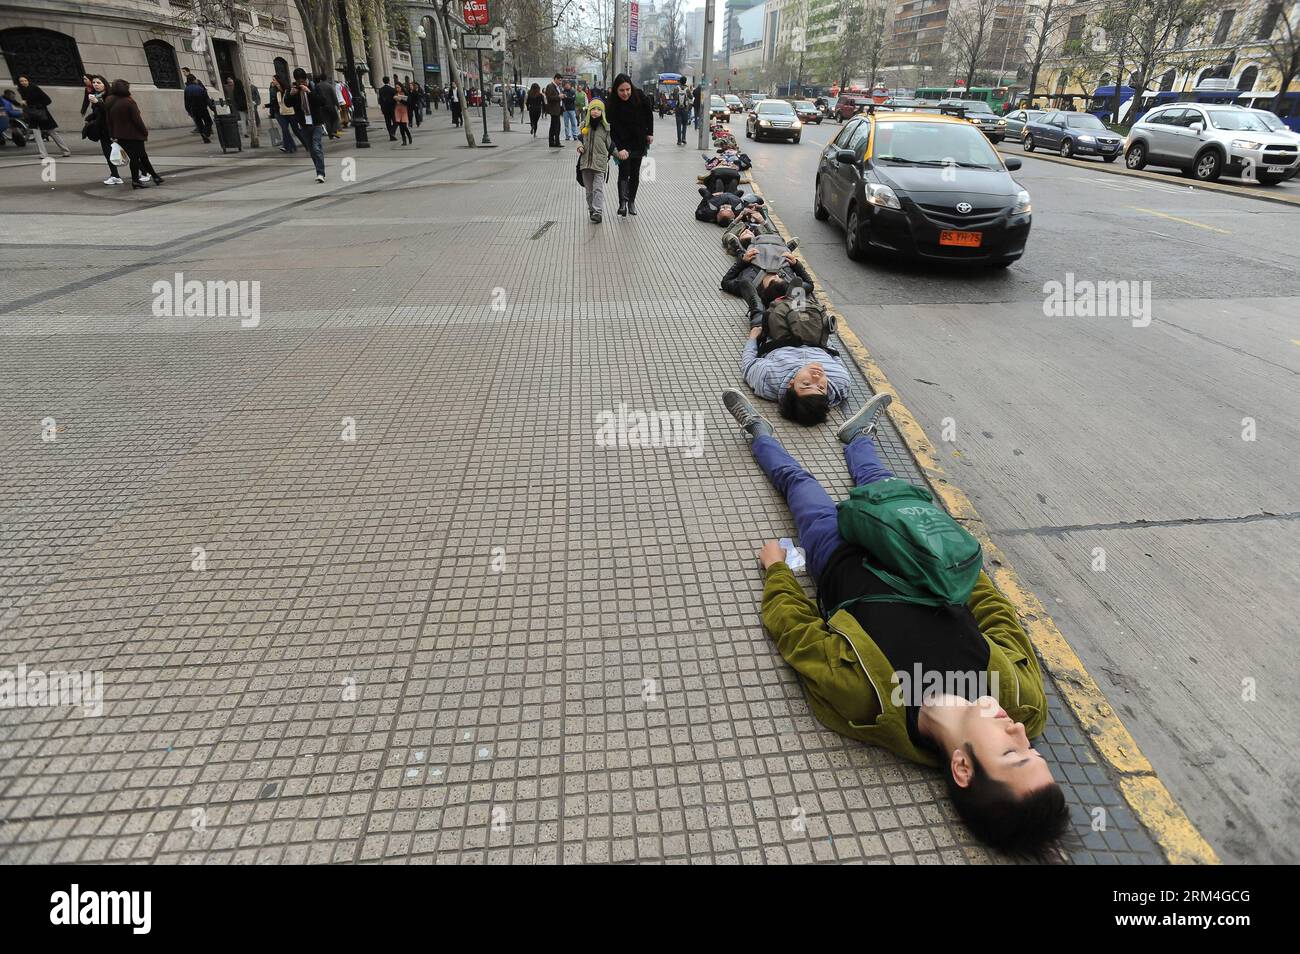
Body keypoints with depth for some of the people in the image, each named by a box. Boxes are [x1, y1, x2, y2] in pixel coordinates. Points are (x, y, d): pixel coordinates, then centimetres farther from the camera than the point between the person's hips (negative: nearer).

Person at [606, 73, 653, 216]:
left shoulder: (640, 97, -12)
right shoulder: (612, 105, -19)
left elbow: (649, 114, 4)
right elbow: (614, 128, -24)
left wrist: (650, 133, 6)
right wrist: (620, 148, -35)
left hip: (639, 142, 3)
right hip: (623, 143, -3)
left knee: (635, 173, 6)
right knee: (624, 171, -15)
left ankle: (631, 201, 16)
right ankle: (623, 202, -23)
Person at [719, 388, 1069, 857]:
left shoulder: (861, 705, -43)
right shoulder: (1026, 704, -31)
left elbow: (795, 629, -26)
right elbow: (1000, 620, -11)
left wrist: (775, 567, -10)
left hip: (844, 559, -3)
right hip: (914, 562, 3)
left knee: (798, 481, 19)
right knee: (881, 486, 26)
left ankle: (759, 432, 54)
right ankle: (858, 436, 64)